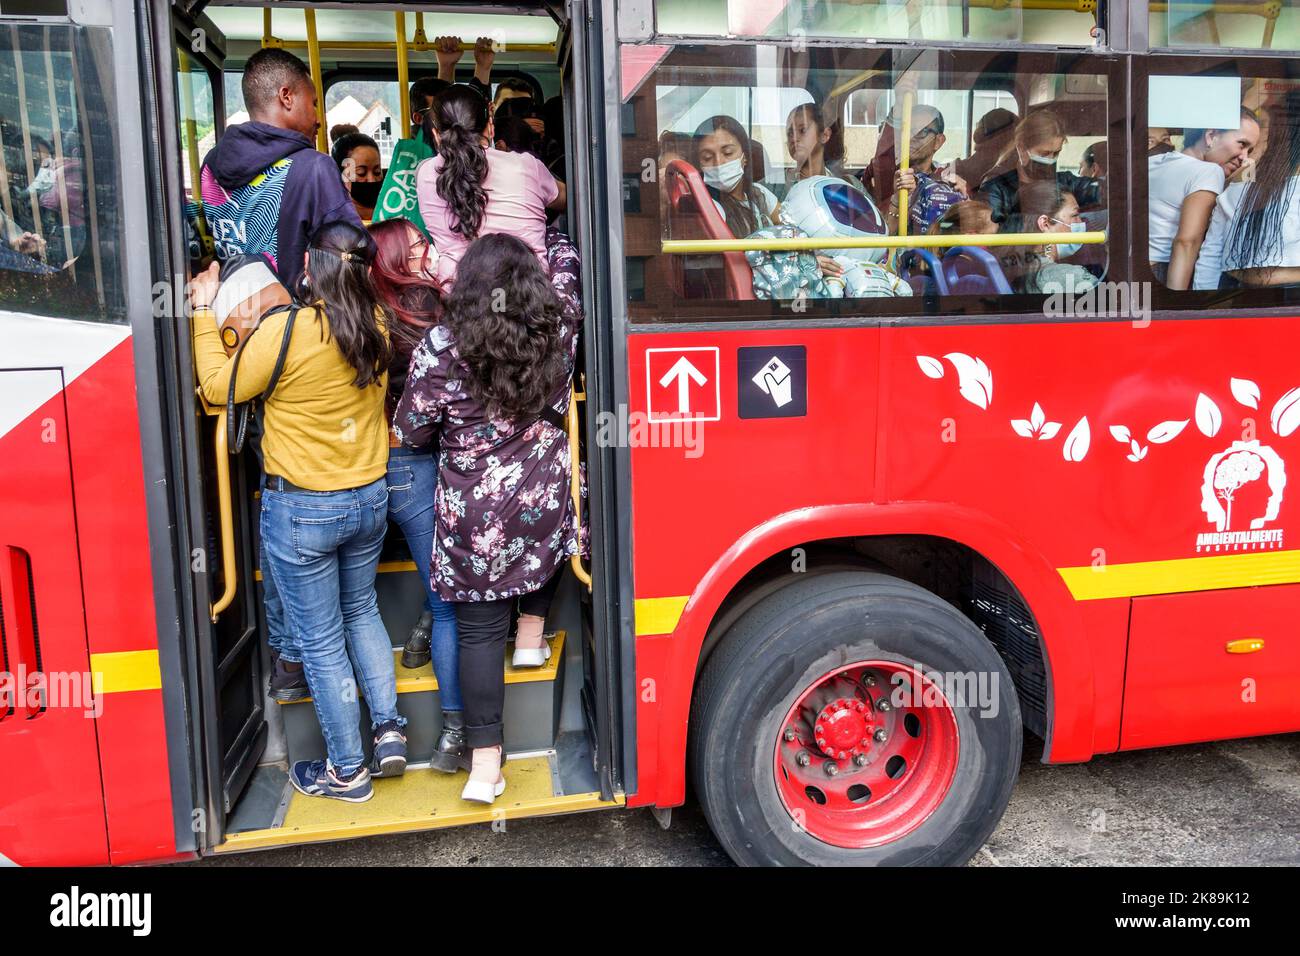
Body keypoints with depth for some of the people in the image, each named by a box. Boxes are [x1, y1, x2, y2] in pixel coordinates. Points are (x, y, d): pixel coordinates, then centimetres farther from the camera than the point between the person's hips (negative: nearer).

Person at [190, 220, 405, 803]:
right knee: (361, 610, 27)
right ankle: (389, 731, 25)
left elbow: (220, 388, -6)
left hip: (301, 509, -5)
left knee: (321, 640, 9)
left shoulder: (285, 332, -20)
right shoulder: (377, 327, -5)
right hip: (370, 499, 5)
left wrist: (204, 312, 4)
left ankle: (347, 771, 21)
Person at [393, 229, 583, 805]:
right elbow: (565, 267, 19)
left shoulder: (440, 348, -11)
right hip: (544, 500, 3)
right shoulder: (558, 331, -3)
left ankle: (485, 763, 9)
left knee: (480, 632, 5)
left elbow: (411, 431, -3)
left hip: (474, 517, -2)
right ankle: (531, 636, 41)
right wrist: (556, 235, 37)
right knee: (549, 539, 38)